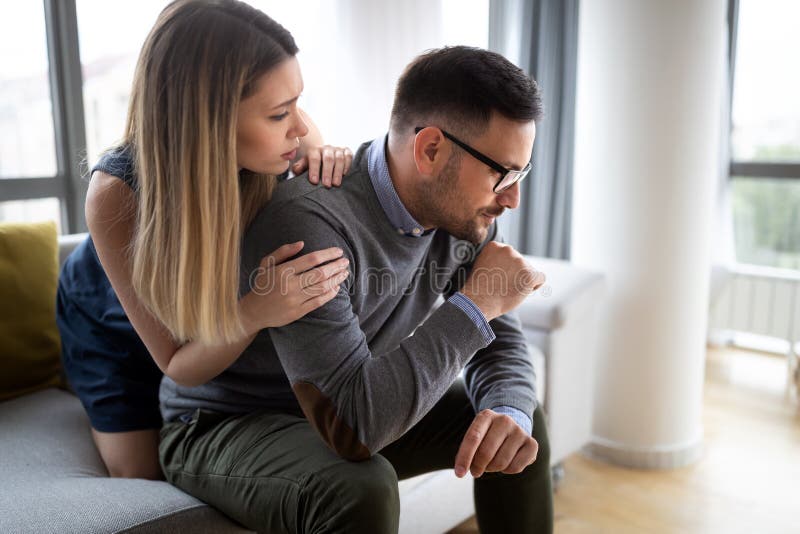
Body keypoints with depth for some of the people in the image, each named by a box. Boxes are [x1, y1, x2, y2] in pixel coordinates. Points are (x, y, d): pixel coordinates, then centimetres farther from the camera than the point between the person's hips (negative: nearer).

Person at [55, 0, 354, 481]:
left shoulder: (283, 135, -33)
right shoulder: (117, 193, -40)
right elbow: (178, 364, -31)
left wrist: (326, 163, -37)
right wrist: (255, 313, -53)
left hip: (218, 319, 3)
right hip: (116, 327, -2)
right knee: (145, 479, 6)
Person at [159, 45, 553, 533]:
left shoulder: (463, 209, -10)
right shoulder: (307, 222, -34)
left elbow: (499, 344, -3)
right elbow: (351, 424, -38)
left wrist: (509, 412, -26)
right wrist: (475, 304, -30)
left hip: (347, 407, 7)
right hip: (222, 427, -6)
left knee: (520, 425, 1)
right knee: (359, 490, -35)